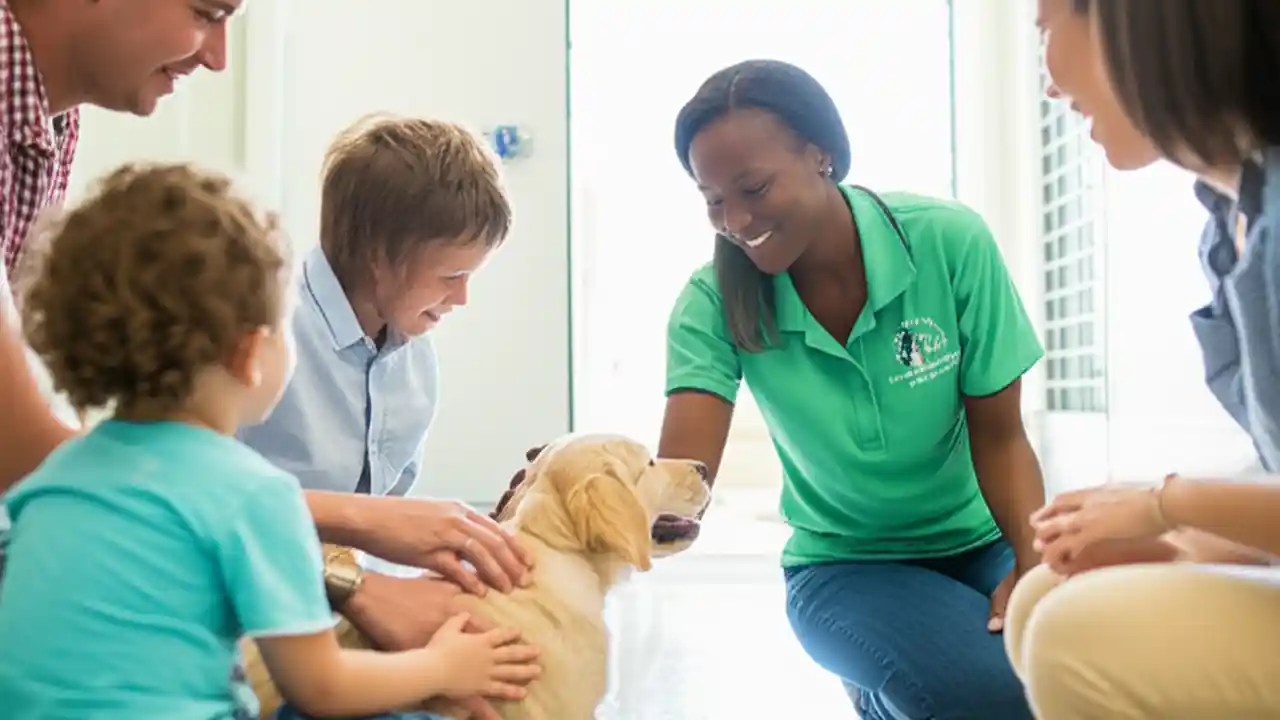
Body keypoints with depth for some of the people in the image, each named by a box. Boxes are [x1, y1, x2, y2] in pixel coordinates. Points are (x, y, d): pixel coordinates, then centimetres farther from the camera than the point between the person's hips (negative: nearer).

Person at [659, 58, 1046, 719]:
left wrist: (1035, 565, -25)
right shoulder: (714, 304, -14)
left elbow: (999, 437, -9)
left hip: (981, 544, 2)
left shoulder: (951, 243, -16)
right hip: (845, 567, -1)